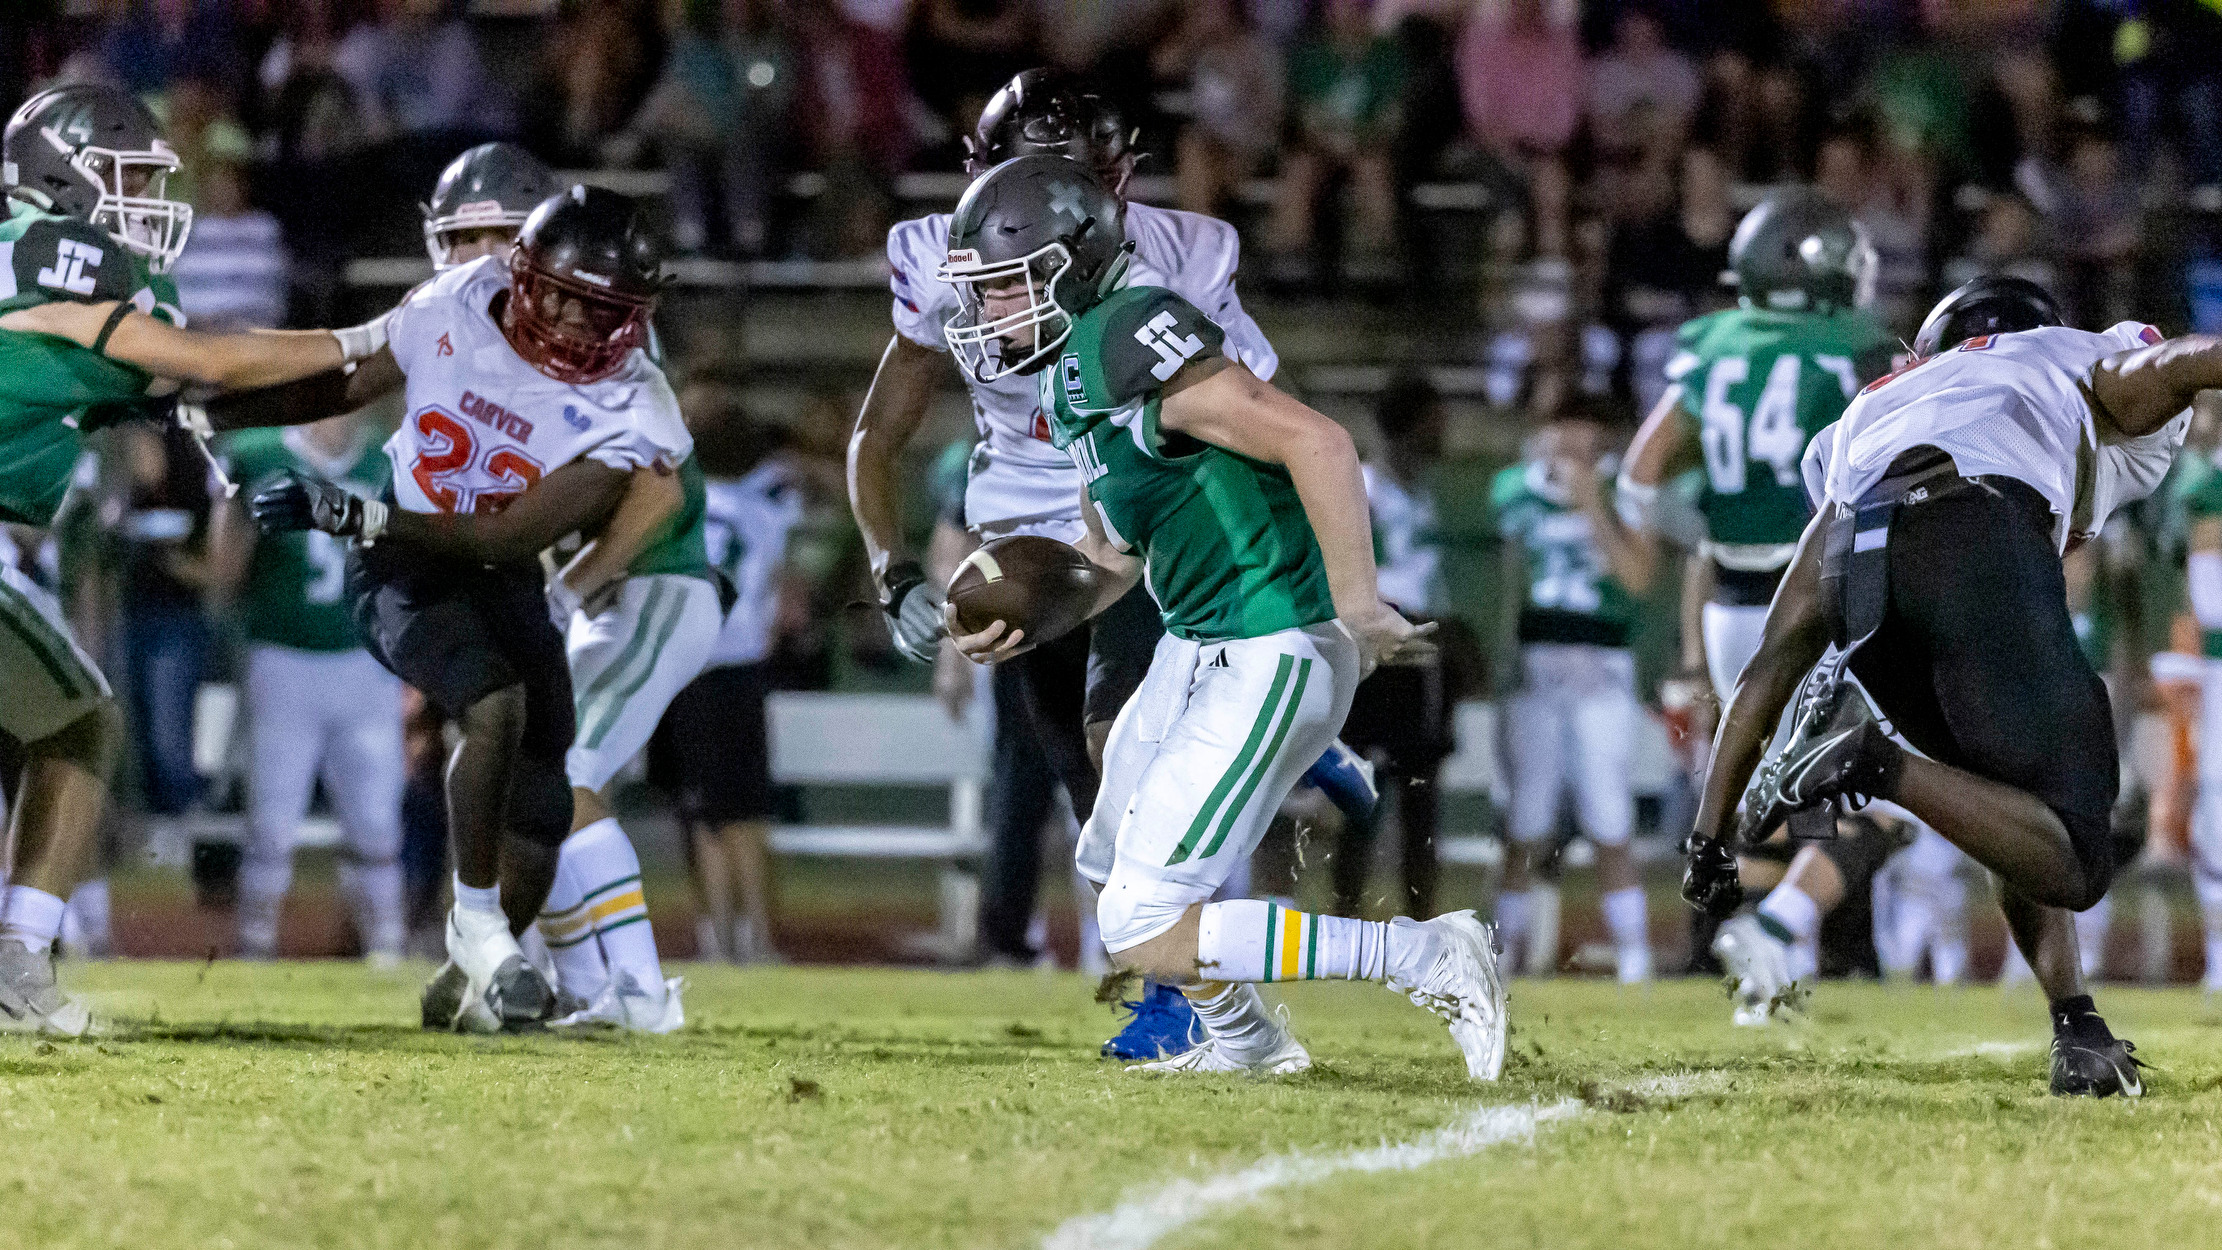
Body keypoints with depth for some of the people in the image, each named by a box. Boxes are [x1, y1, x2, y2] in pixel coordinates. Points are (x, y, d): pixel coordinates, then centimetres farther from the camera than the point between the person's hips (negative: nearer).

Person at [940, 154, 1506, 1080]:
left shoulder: (1130, 343, -22)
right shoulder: (1072, 370, 11)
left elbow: (1317, 444, -28)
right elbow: (1114, 554, 22)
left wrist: (1357, 606, -28)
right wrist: (1014, 624, 6)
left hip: (1268, 662, -11)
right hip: (1197, 651, 11)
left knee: (1144, 931, -12)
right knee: (1111, 870, 28)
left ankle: (1429, 960, -7)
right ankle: (1244, 1040, 46)